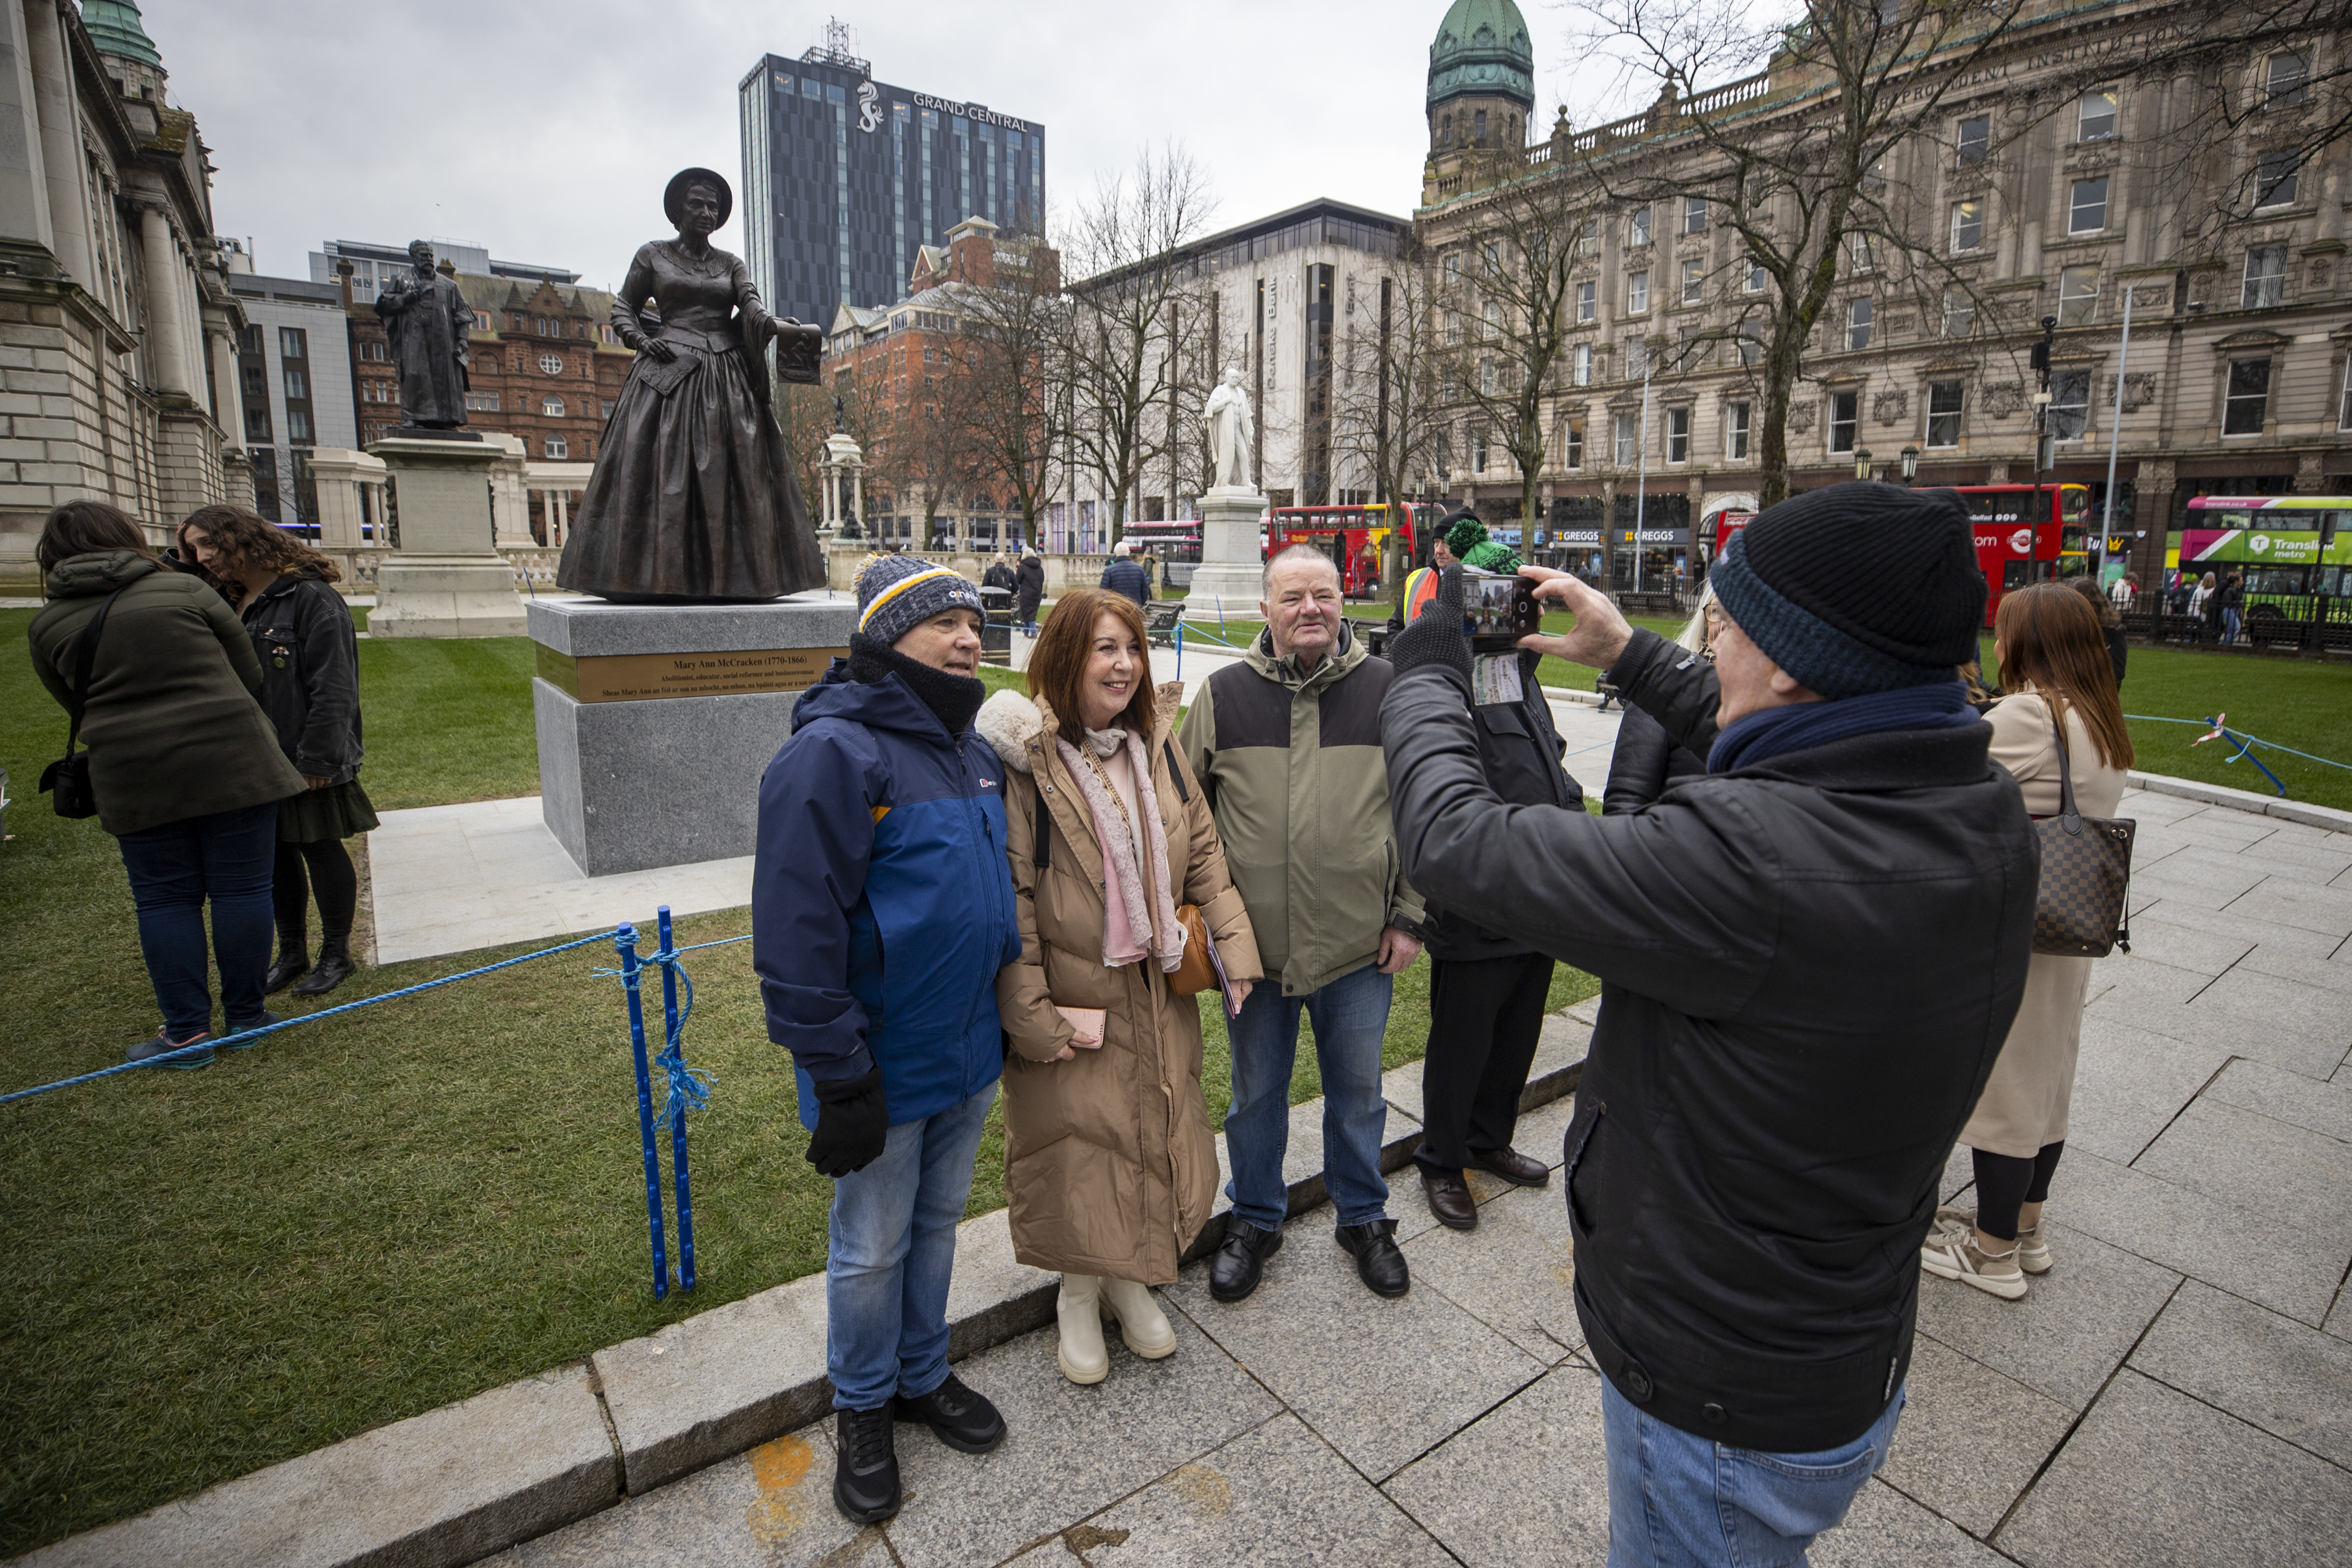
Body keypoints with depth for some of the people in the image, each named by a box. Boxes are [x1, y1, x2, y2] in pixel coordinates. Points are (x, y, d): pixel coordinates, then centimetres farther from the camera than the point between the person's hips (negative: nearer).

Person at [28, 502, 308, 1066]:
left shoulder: (47, 626, 6)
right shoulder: (184, 590, 0)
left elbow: (76, 704, 16)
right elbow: (250, 673, 4)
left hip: (135, 779, 1)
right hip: (231, 761, -1)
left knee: (164, 900, 9)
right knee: (240, 889, 6)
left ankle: (186, 1033, 12)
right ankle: (244, 1017, 14)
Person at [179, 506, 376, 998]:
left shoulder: (310, 598, -13)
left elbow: (332, 689, -17)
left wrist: (316, 758, -19)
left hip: (308, 763, -7)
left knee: (321, 850, 4)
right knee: (275, 856, 14)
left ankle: (336, 954, 17)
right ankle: (291, 953, 28)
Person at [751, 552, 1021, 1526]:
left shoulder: (971, 747, 6)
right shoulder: (834, 752, -20)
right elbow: (796, 929, -22)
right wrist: (839, 1079, -20)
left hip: (969, 1052, 7)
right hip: (885, 1069, -7)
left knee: (937, 1223, 23)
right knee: (872, 1248, 13)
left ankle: (924, 1377, 45)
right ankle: (863, 1411, 38)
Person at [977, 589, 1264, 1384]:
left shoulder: (1156, 743, 3)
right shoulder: (1024, 759, -16)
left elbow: (1203, 853, 8)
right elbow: (1008, 898, -17)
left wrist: (1235, 947, 0)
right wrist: (1033, 1016, -18)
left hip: (1158, 995, 6)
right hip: (1070, 1003, -5)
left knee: (1157, 1136, 16)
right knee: (1075, 1142, 9)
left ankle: (1128, 1279, 41)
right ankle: (1079, 1294, 35)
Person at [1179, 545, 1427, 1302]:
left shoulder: (1387, 689, -2)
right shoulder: (1224, 693, -2)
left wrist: (1409, 916, 0)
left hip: (1360, 945, 0)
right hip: (1252, 942, 1)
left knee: (1357, 1091, 17)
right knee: (1256, 1091, 17)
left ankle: (1364, 1217, 41)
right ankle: (1255, 1219, 39)